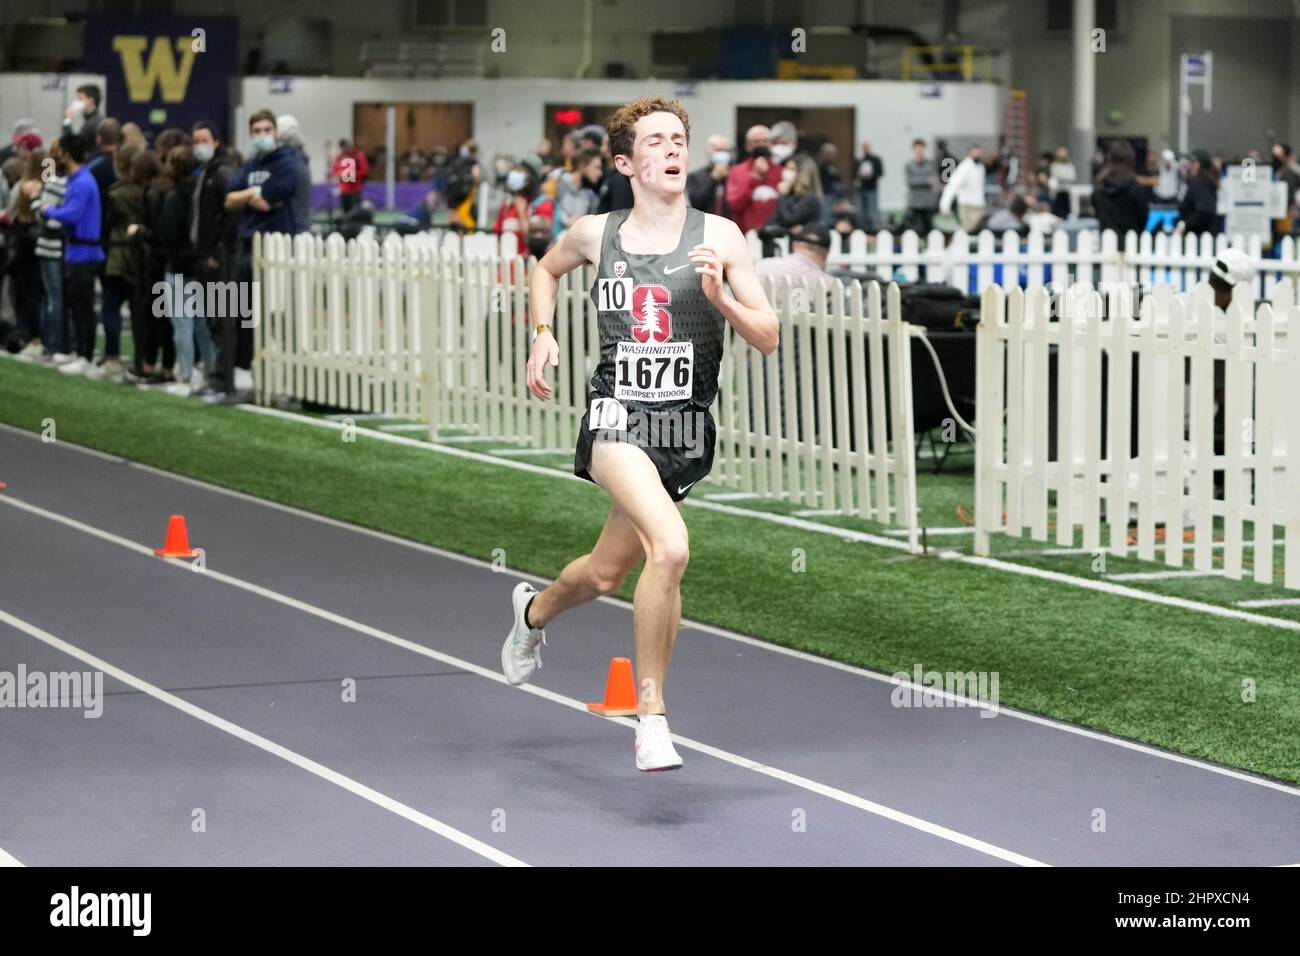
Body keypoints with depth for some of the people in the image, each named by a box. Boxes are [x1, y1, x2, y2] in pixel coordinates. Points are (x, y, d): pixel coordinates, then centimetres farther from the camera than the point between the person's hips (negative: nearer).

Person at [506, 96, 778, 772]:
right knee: (671, 547, -27)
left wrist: (719, 297, -19)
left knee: (607, 575, 16)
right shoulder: (595, 234, 2)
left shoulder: (720, 235, -1)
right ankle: (651, 716, -15)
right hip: (618, 418, -2)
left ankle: (535, 612, 52)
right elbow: (547, 269, 26)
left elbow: (767, 340, -2)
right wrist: (543, 334, 11)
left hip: (687, 427, 2)